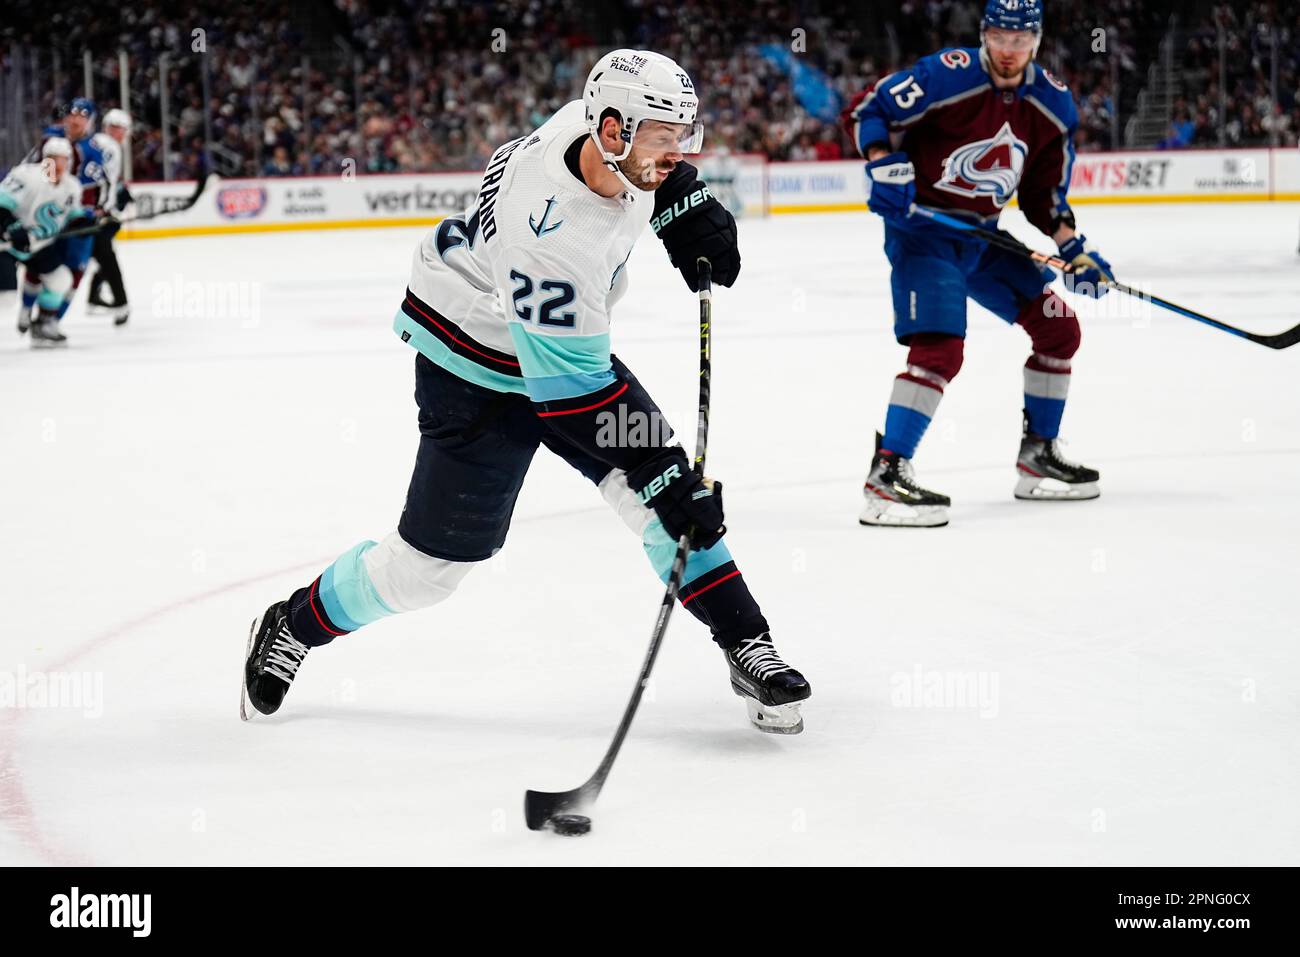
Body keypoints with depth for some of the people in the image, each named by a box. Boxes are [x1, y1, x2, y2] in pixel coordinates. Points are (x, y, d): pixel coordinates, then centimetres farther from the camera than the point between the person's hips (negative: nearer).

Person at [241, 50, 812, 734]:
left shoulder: (603, 128, -17)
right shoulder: (552, 234, -39)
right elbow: (569, 388, -35)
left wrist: (688, 208, -3)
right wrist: (663, 482, -34)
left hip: (567, 341, 7)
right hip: (476, 369, -7)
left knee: (664, 487, -8)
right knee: (432, 562, 0)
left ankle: (747, 648, 0)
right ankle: (294, 626, 24)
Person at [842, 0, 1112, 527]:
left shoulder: (1053, 104, 1)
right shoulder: (946, 75, -19)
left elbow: (1043, 189, 10)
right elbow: (865, 111, -14)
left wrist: (1072, 247, -1)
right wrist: (885, 166, -29)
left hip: (984, 236, 7)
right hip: (921, 229, -7)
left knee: (1058, 327, 9)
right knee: (939, 349, -23)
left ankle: (1037, 457, 23)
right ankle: (885, 475, -22)